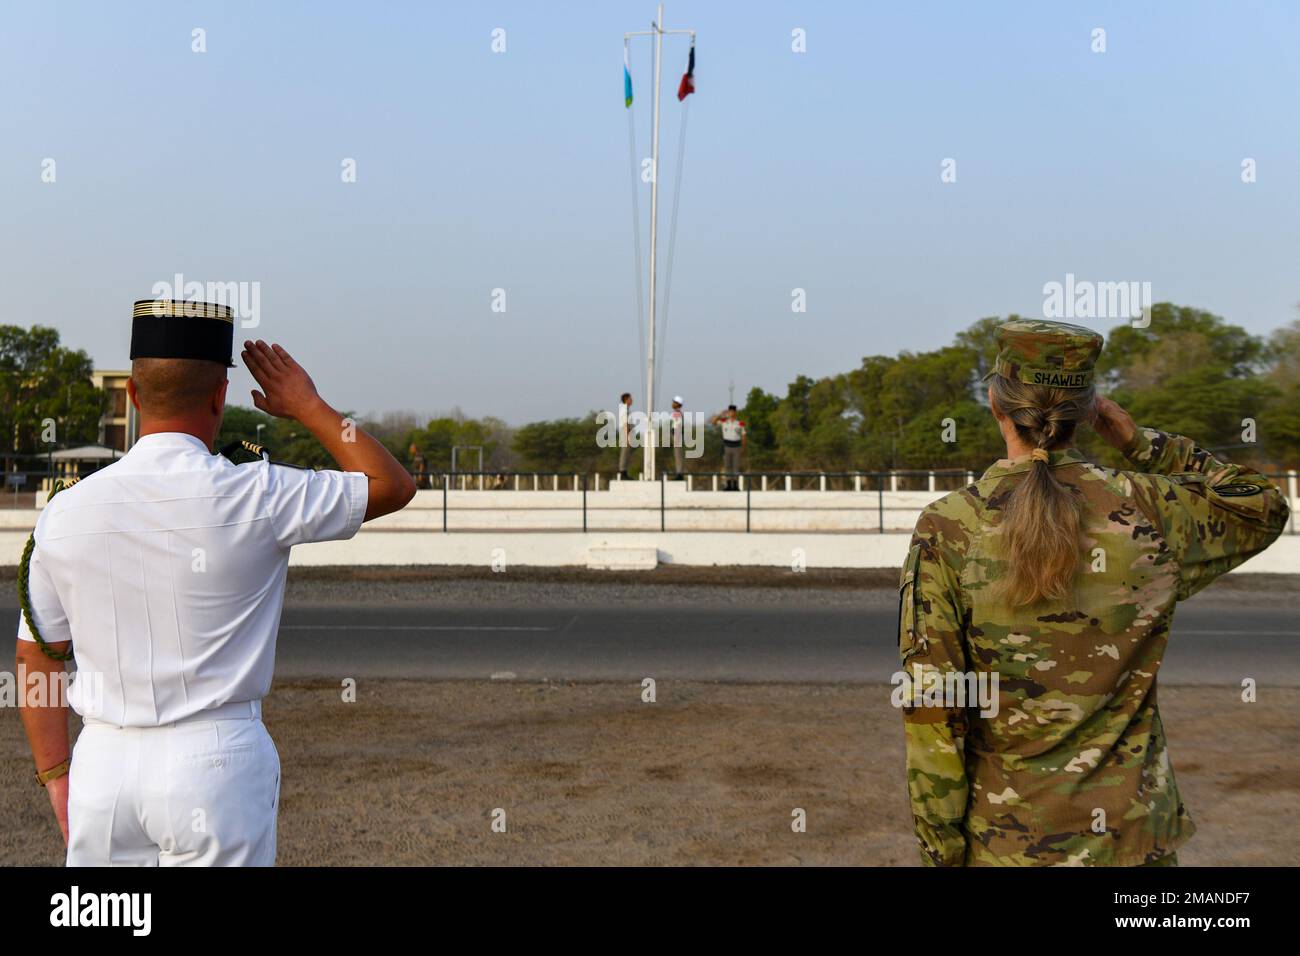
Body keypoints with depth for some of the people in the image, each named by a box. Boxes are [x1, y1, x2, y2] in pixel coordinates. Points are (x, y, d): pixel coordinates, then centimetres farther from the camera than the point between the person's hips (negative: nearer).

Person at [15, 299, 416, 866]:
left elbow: (36, 656, 7)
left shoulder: (65, 510, 0)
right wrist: (309, 406, 9)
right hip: (214, 756, -4)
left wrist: (56, 774, 17)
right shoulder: (253, 497, -12)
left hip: (101, 760, 4)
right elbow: (393, 485, 1)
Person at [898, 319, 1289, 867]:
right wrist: (1137, 442, 4)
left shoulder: (947, 530, -15)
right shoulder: (1148, 509, -9)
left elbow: (932, 713, -14)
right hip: (1133, 835, 2)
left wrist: (943, 851, -4)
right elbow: (1263, 505, 14)